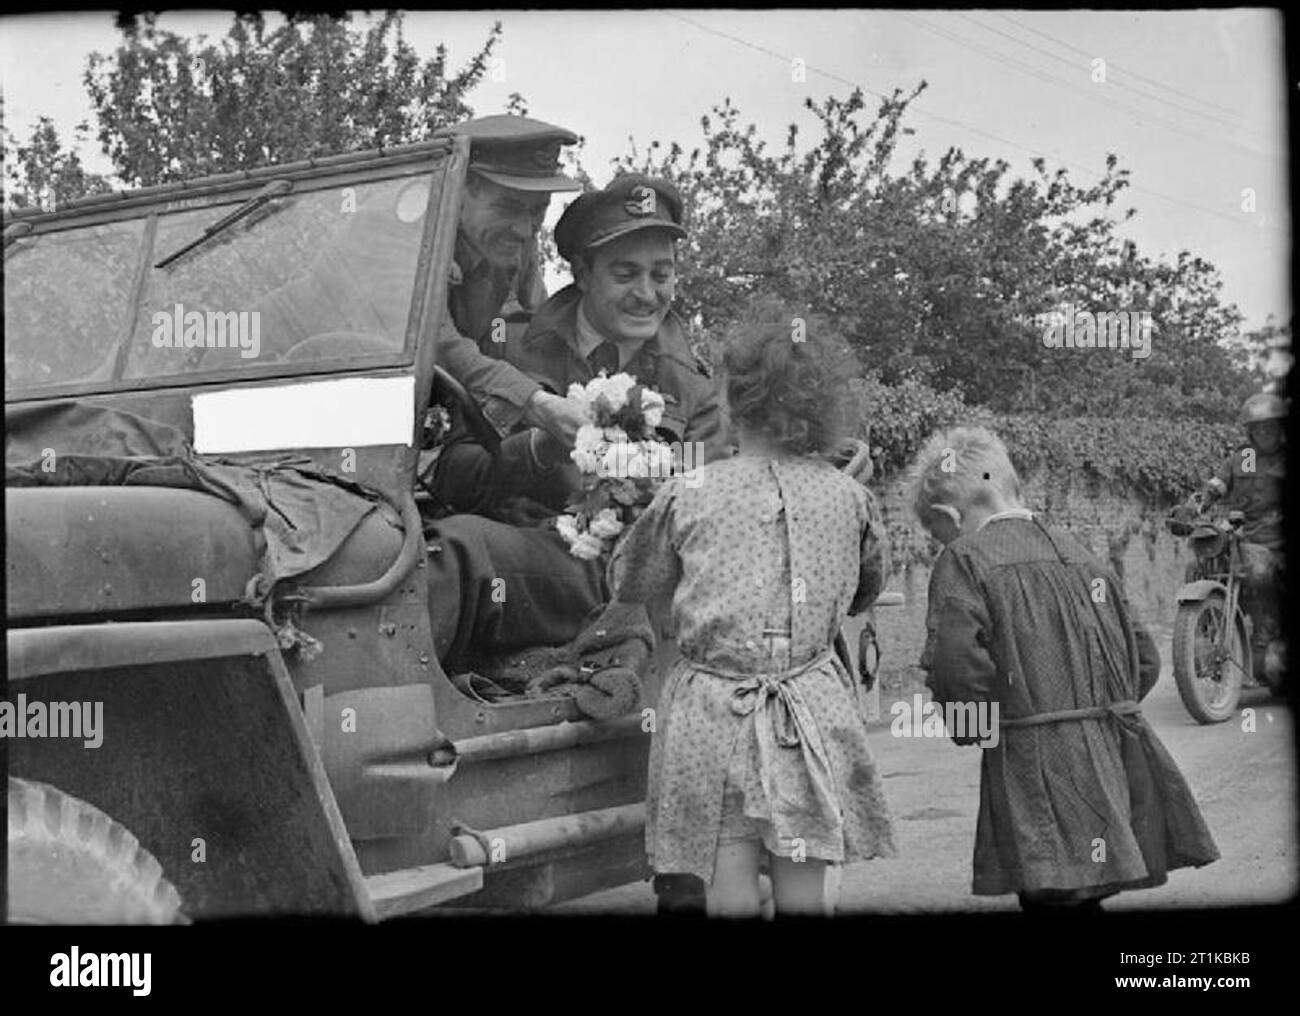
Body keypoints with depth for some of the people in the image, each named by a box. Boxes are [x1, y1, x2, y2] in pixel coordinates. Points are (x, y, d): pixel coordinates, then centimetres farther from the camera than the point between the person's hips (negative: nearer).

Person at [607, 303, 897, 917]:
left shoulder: (688, 495, -4)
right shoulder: (847, 497, 2)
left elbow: (628, 584, 11)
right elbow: (865, 592, 19)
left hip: (712, 706, -2)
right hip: (815, 708, 2)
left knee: (729, 889, 6)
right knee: (804, 893, 10)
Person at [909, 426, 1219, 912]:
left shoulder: (964, 561, -6)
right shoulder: (1079, 554, 17)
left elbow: (956, 665, -20)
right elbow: (1144, 659, 17)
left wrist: (974, 728, -2)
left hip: (1036, 767, -8)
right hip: (1111, 756, 8)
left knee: (1055, 896, -4)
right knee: (1083, 896, 18)